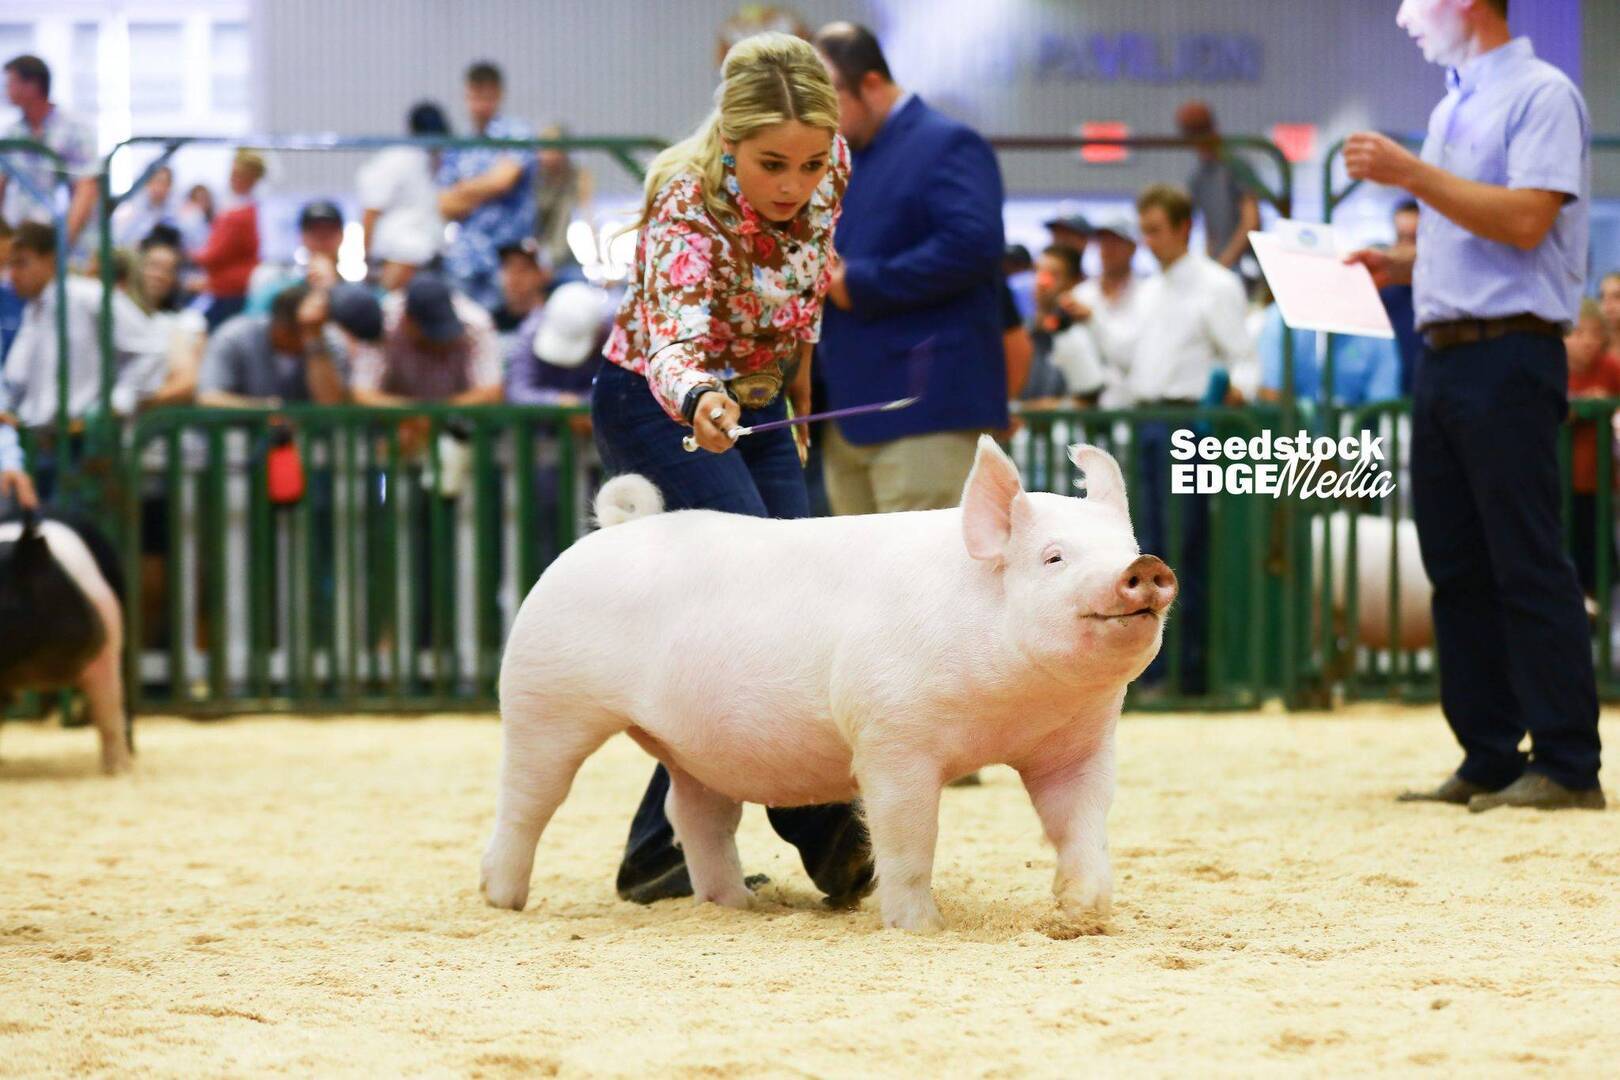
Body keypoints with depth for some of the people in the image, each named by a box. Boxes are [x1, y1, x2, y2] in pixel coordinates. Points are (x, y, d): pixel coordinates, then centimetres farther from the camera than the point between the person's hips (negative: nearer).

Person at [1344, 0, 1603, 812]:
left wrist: (1411, 174, -17)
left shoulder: (1541, 96, -7)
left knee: (1528, 563, -9)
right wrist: (1398, 266, 11)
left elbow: (1525, 221, -19)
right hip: (1444, 352, 9)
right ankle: (1489, 760, 12)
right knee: (1456, 565, 8)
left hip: (1508, 355, -9)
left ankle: (1566, 765, -8)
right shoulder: (1449, 111, 20)